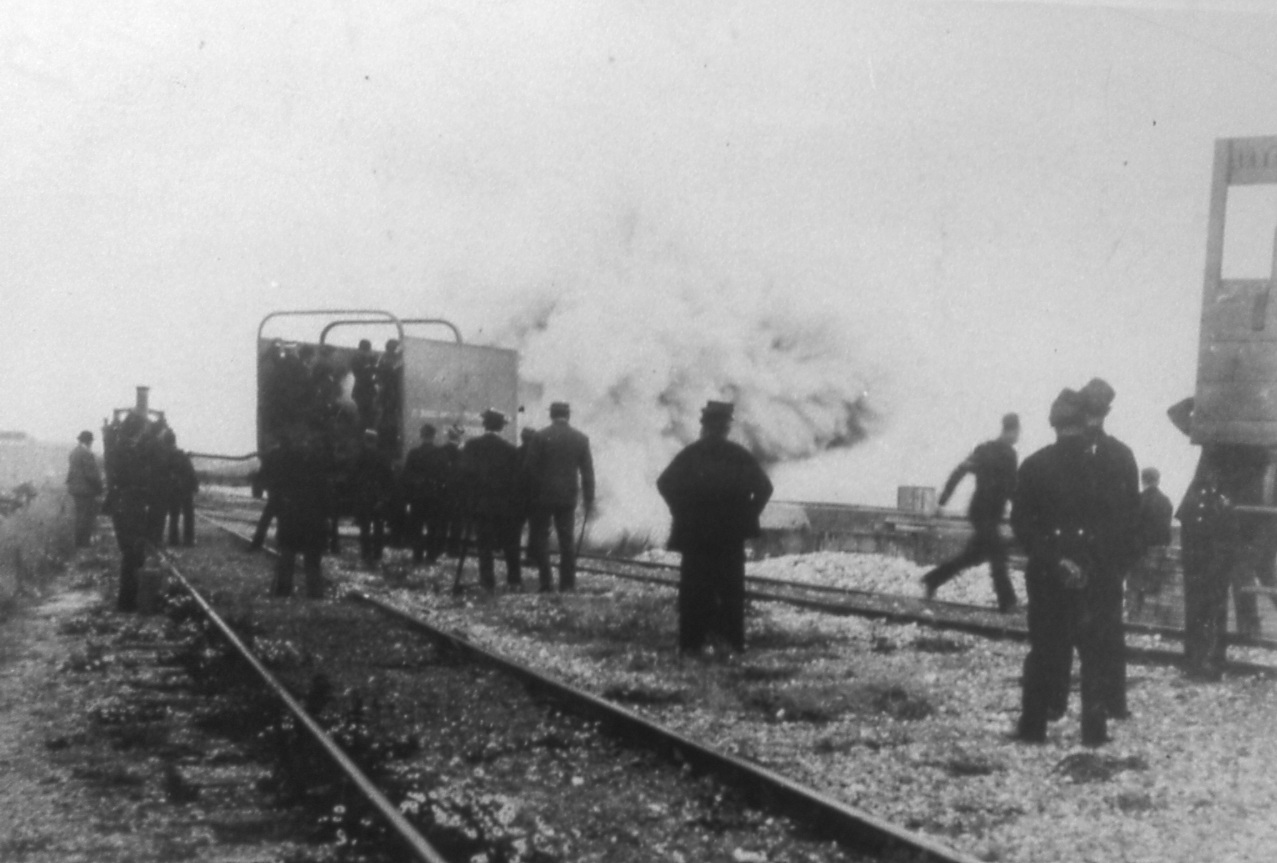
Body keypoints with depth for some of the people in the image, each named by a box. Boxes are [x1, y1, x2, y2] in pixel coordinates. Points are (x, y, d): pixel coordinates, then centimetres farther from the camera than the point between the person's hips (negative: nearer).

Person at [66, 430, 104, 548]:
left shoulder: (73, 453, 11)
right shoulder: (86, 454, -18)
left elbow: (70, 472, 15)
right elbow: (91, 474, -19)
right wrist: (99, 488, -10)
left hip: (74, 488, 9)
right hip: (86, 490, -9)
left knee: (80, 515, 18)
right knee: (86, 516, -2)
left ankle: (80, 542, 24)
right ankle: (83, 542, 0)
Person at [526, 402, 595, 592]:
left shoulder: (539, 437, -6)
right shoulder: (581, 439, 3)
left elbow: (530, 469, -6)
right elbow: (587, 472, 5)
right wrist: (589, 500, 9)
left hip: (543, 497, -3)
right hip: (568, 497, 3)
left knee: (540, 537, 4)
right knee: (566, 539, 8)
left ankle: (546, 582, -3)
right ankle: (568, 582, 7)